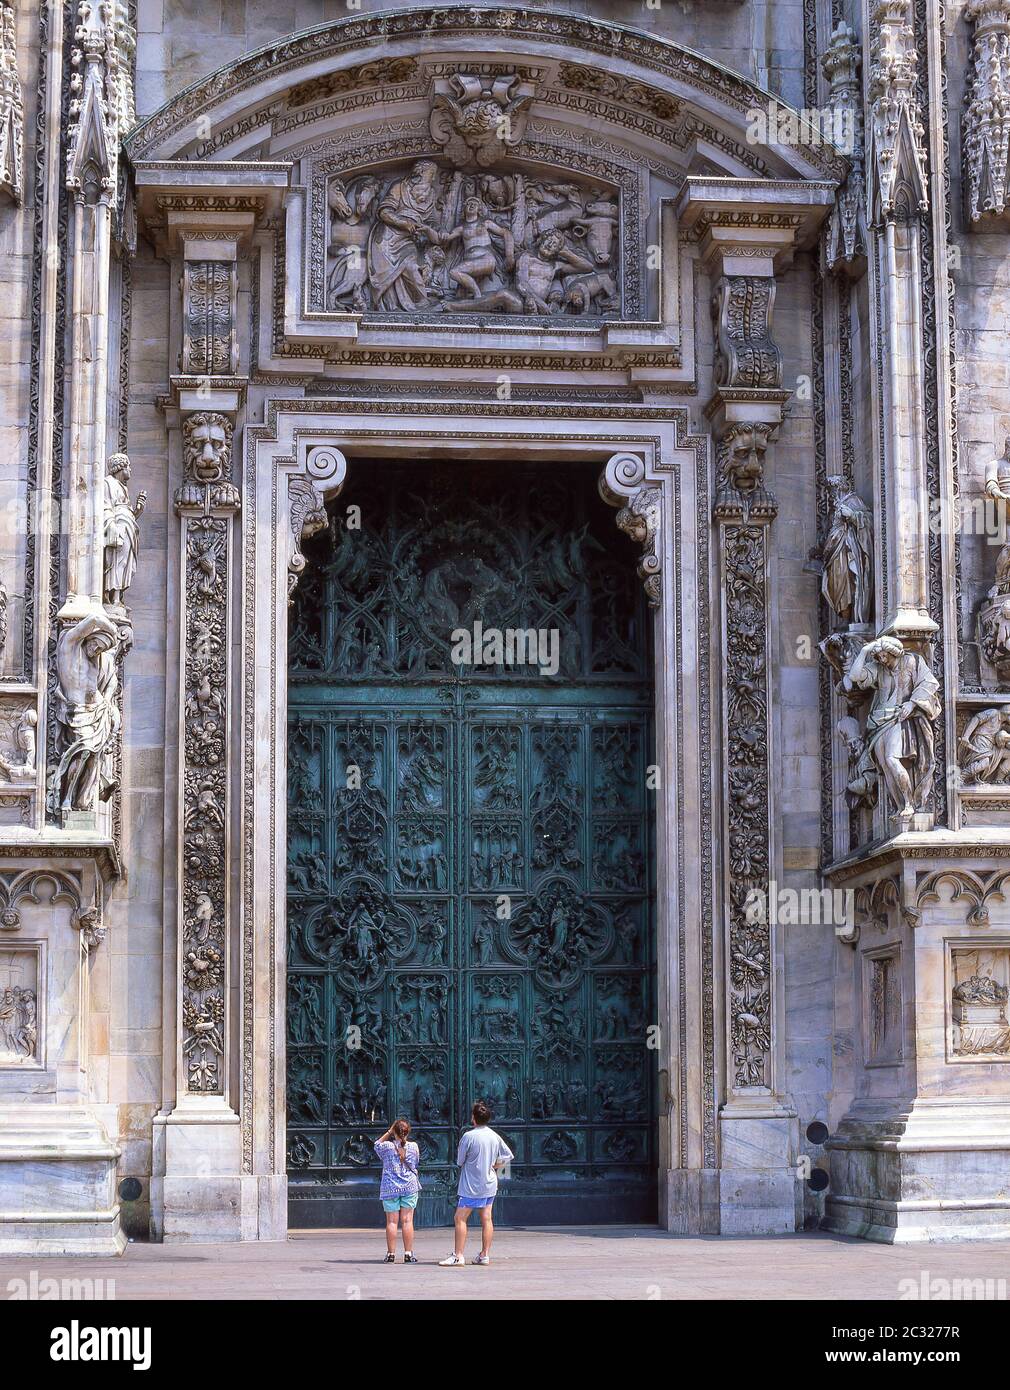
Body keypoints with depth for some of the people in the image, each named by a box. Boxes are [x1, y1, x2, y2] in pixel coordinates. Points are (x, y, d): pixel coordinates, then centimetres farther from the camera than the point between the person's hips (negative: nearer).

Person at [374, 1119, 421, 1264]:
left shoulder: (387, 1146, -5)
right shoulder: (414, 1147, -3)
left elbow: (377, 1144, 17)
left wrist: (389, 1132, 12)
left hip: (390, 1188, -1)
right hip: (410, 1186, 1)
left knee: (392, 1221, 1)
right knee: (407, 1221, 2)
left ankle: (391, 1255, 2)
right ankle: (408, 1254, 1)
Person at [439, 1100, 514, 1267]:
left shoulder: (469, 1136, -15)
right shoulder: (495, 1136, 3)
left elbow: (459, 1161, -6)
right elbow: (509, 1156, 12)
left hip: (471, 1185, -6)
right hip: (490, 1184, 6)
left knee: (460, 1219, -3)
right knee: (486, 1219, 9)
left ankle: (458, 1255, -7)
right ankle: (485, 1255, 9)